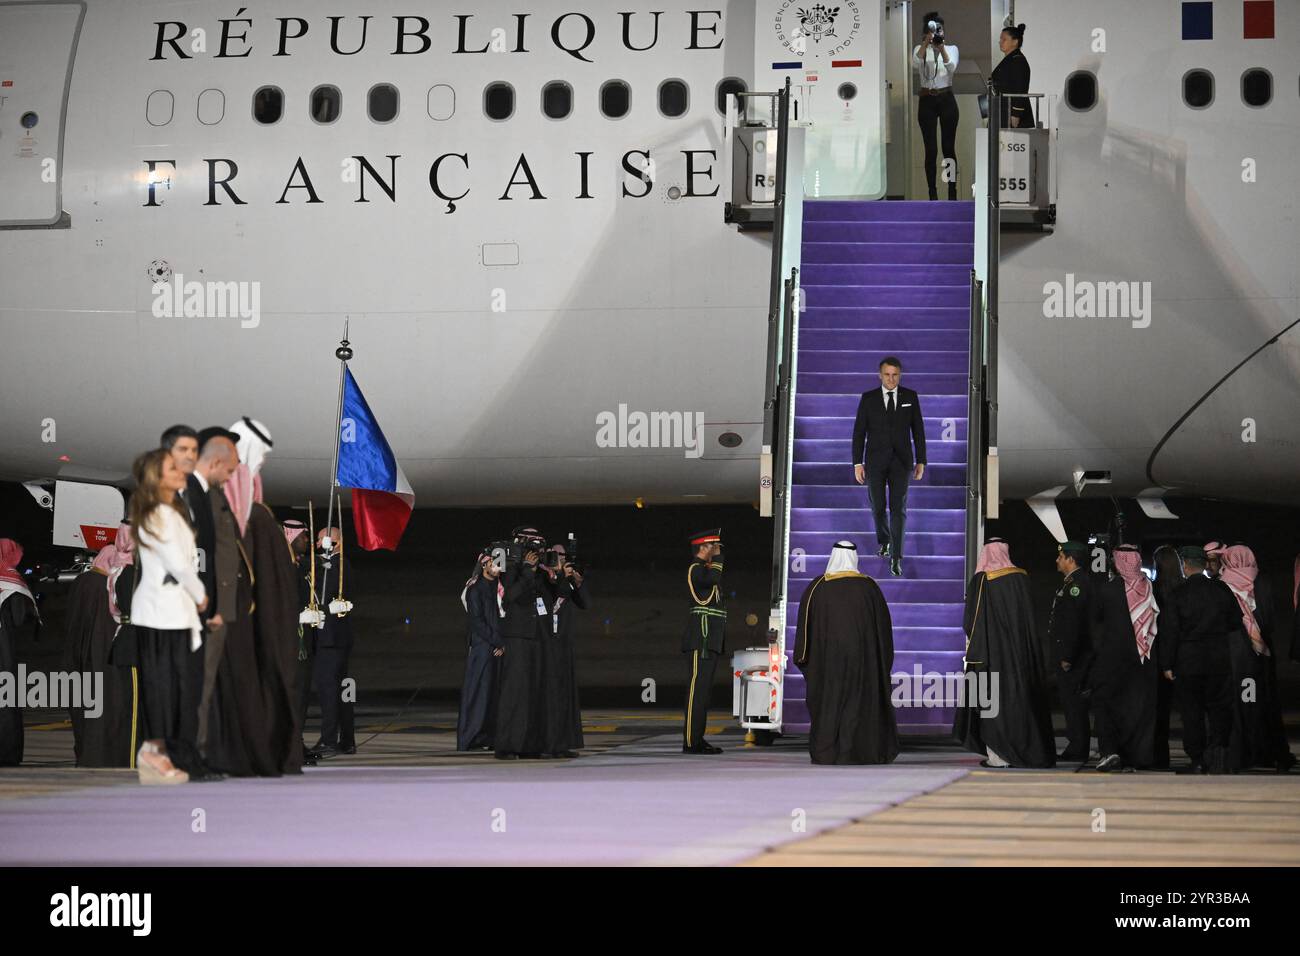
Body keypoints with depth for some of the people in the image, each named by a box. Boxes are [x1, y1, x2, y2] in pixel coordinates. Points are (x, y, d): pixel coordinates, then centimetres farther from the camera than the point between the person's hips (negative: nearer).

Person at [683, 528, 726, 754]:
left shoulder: (705, 568, 21)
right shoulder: (696, 568, -8)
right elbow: (713, 580, -28)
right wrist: (716, 556, -16)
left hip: (711, 639, 10)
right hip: (702, 636, -10)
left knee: (703, 687, 10)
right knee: (698, 685, -12)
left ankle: (696, 738, 12)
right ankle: (691, 741, -14)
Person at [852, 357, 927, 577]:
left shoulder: (910, 397, 1)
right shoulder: (868, 398, -1)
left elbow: (918, 430, 5)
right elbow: (859, 432, -1)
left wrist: (921, 461, 2)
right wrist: (857, 463, -5)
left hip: (901, 461, -1)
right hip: (875, 460, 1)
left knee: (898, 508, -9)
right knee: (878, 507, 9)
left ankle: (896, 558, -8)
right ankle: (884, 540, 38)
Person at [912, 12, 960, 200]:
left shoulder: (951, 48, 3)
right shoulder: (920, 49, 3)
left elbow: (951, 67, -17)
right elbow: (915, 64, -21)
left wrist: (941, 48, -32)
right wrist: (926, 42, -33)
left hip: (947, 100, 0)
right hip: (927, 101, 0)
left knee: (949, 147, 1)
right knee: (930, 150, -1)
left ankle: (952, 192, 6)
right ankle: (932, 194, 3)